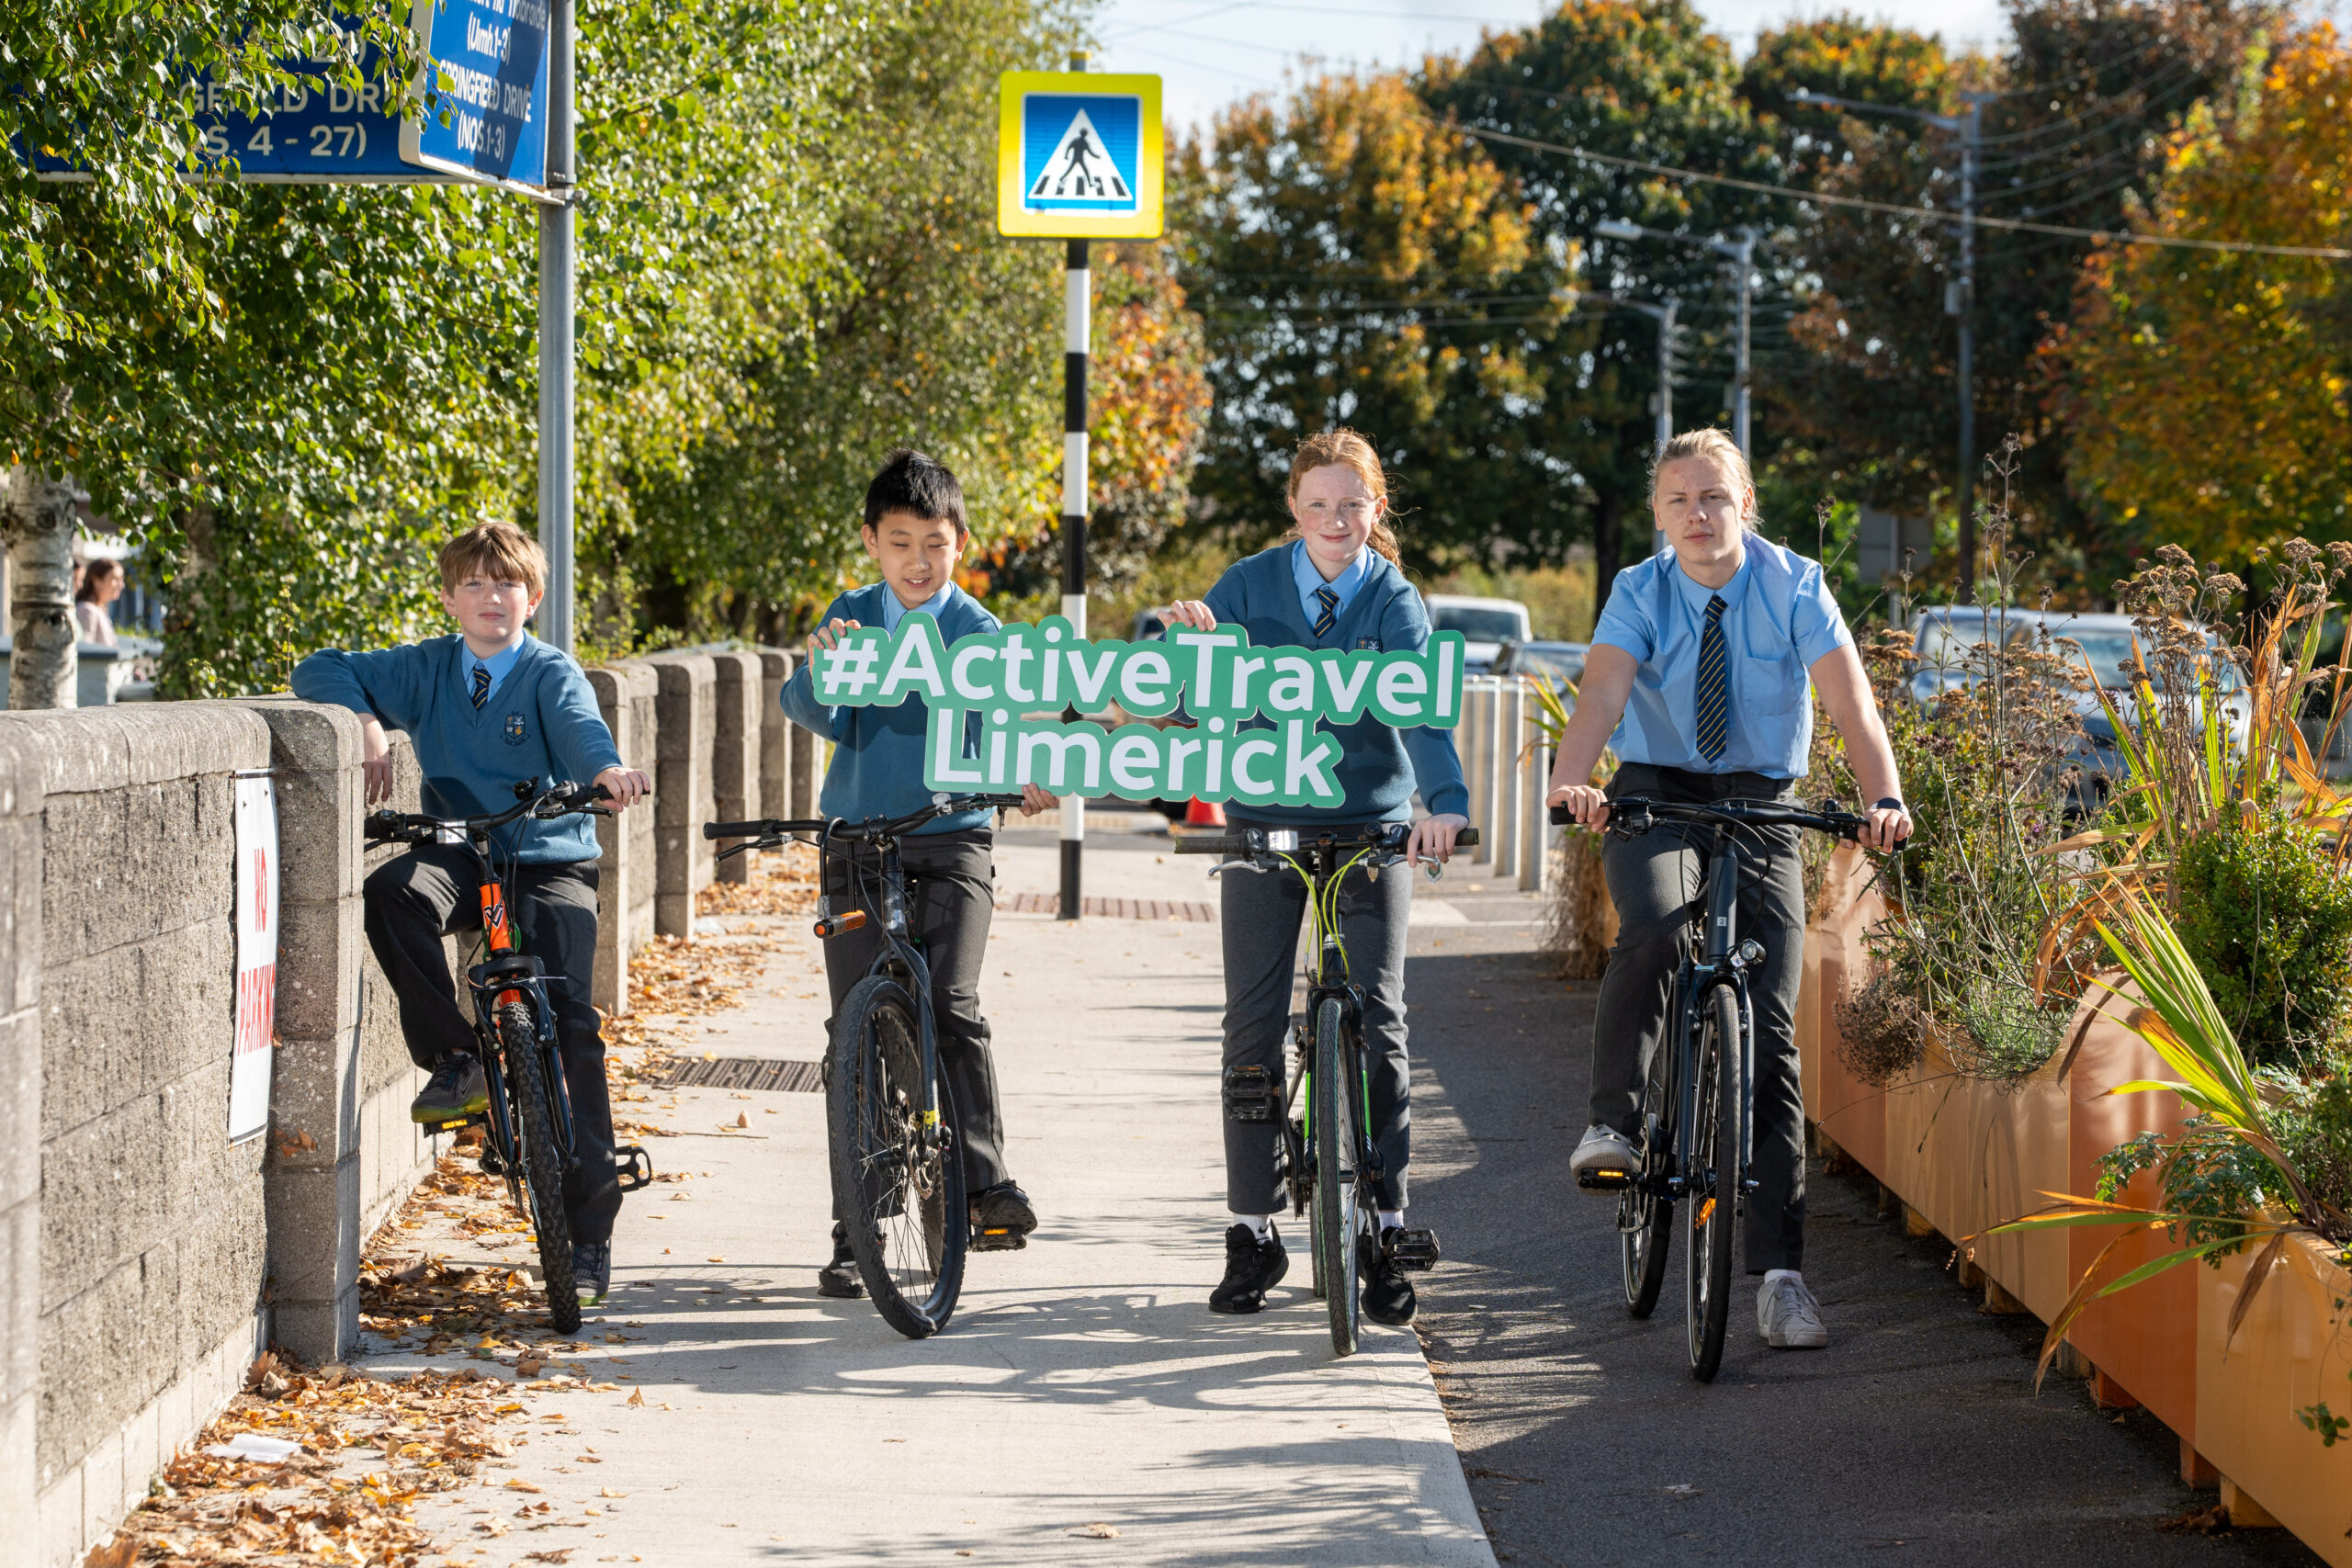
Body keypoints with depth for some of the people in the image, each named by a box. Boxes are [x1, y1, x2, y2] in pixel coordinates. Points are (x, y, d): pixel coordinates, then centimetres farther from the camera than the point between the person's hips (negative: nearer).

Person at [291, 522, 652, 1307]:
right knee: (392, 891, -33)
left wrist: (606, 769, -46)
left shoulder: (551, 673, -2)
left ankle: (590, 1232, -12)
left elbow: (579, 724, -23)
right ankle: (454, 1057, -19)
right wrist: (364, 724, -14)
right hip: (461, 855, 3)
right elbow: (322, 671, 7)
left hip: (549, 865, -3)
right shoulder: (426, 670, 7)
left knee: (569, 1024, -16)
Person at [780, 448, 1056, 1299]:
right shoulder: (849, 617, 5)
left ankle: (984, 1180, -12)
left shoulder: (979, 633, 1)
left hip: (952, 839, -2)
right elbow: (816, 711, -8)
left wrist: (1022, 775, -30)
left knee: (950, 1005, -20)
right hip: (858, 844, 2)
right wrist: (820, 670, -31)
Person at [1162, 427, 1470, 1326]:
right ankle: (1253, 1233, 11)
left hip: (1371, 828, -1)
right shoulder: (1251, 585, 1)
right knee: (1252, 1028, 1)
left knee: (1376, 1021, -7)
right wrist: (1181, 634, -24)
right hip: (1264, 827, 1)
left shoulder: (1394, 601, -4)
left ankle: (1386, 1232, 0)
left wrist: (1445, 802, -39)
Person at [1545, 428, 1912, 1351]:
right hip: (1655, 794, 0)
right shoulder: (1640, 594, -6)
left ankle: (1780, 1272, -6)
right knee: (1654, 926, -37)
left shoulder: (1794, 588, -7)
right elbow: (1602, 690, -23)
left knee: (1770, 1030, -7)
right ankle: (1611, 1121, -19)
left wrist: (1883, 798, -37)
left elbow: (1849, 698, -19)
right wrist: (1570, 781, -44)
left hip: (1762, 804, 0)